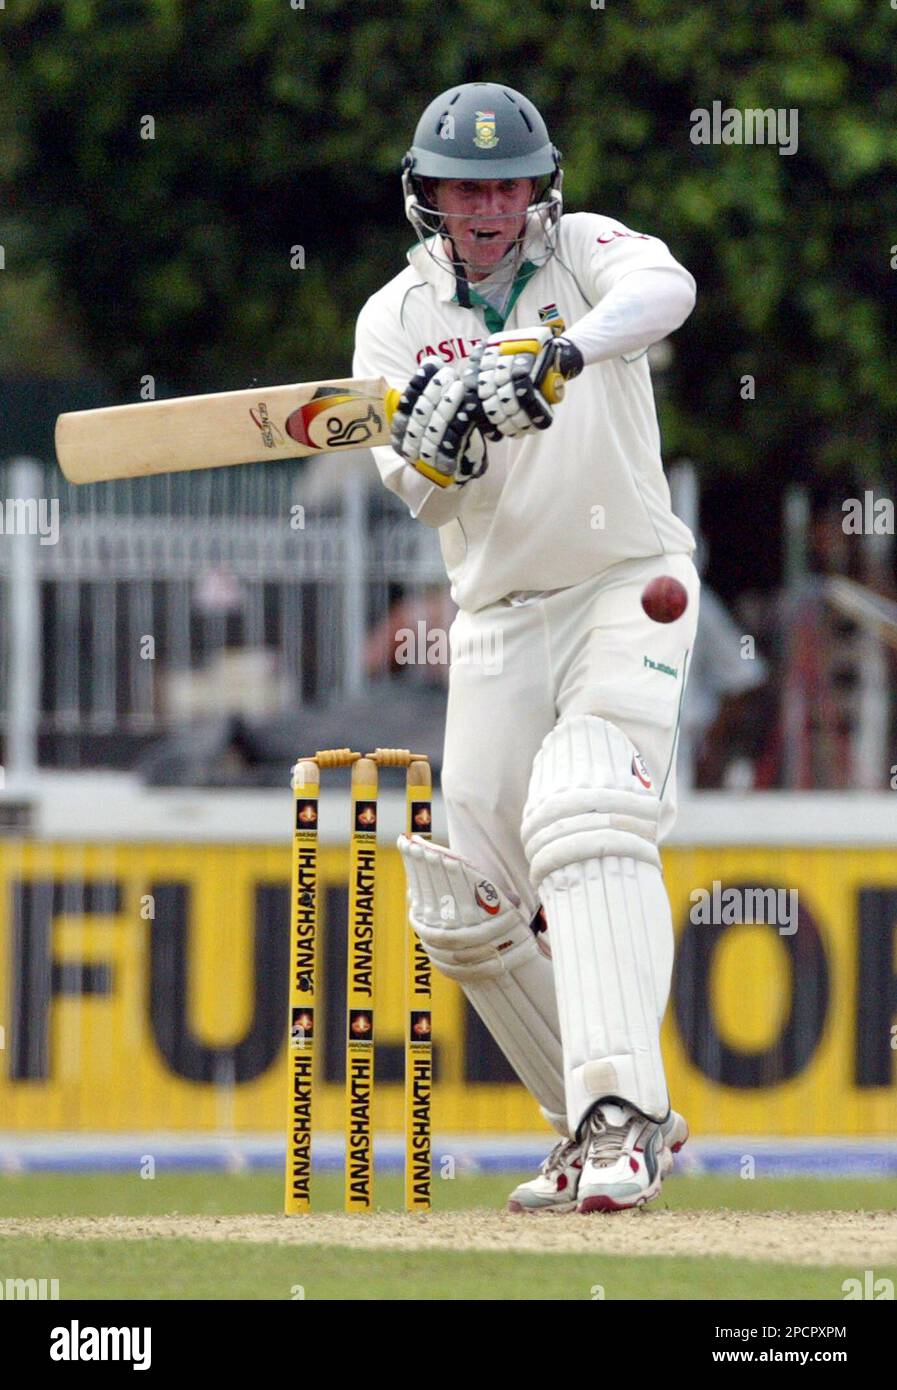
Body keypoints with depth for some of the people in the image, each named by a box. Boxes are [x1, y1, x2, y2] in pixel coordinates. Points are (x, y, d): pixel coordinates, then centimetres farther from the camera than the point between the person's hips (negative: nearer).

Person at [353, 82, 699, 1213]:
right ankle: (600, 1130, 19)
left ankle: (619, 1112, -38)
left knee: (586, 824, -28)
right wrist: (437, 445, -29)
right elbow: (420, 495, -6)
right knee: (464, 908, 3)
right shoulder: (395, 318, 5)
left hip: (626, 589, -5)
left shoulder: (581, 251, -3)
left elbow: (666, 286, -27)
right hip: (497, 621, 5)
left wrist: (559, 356, -43)